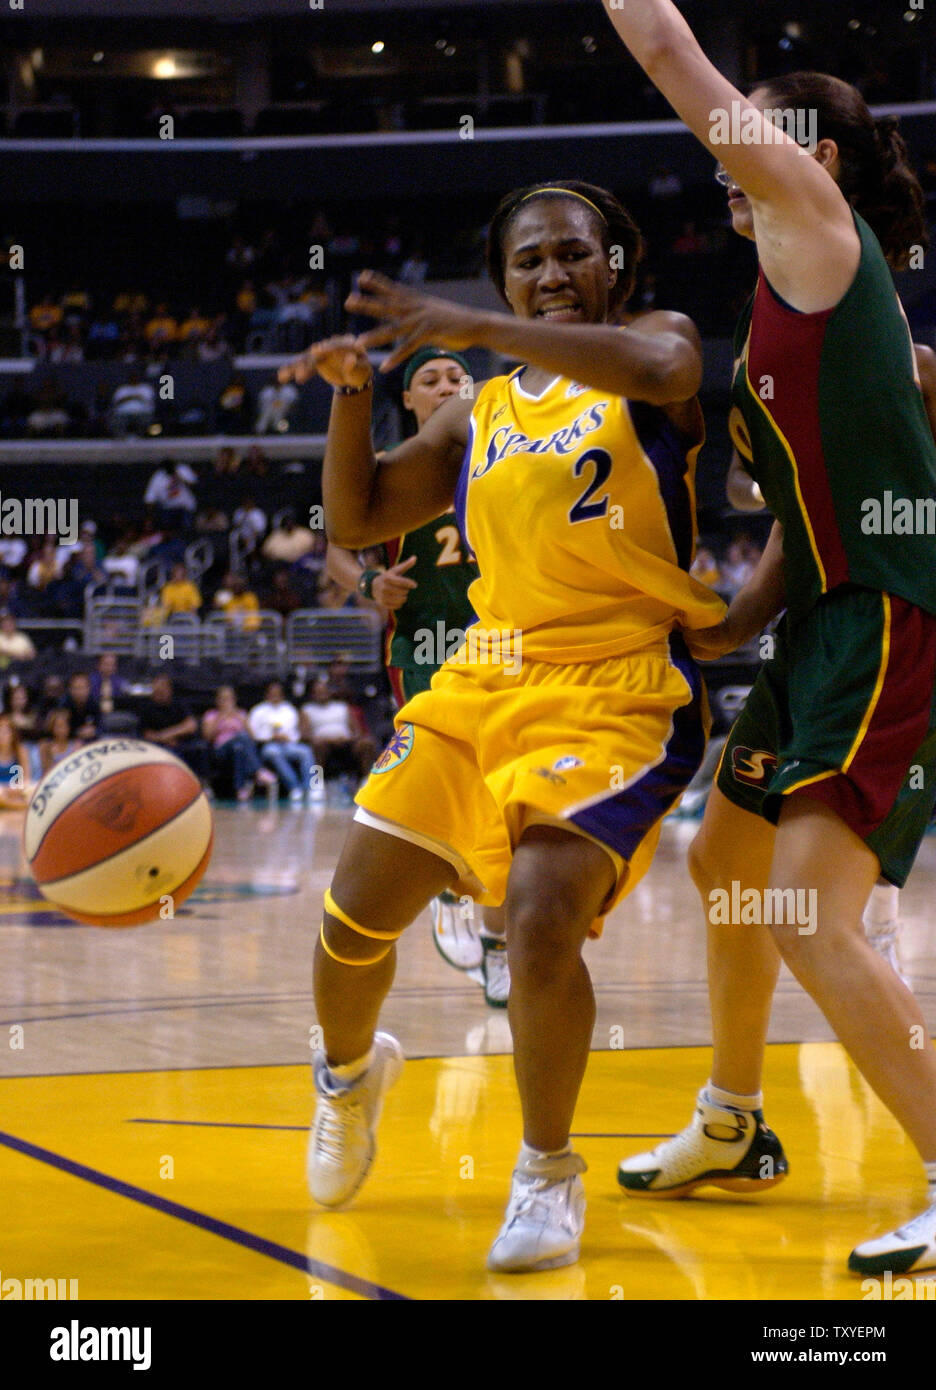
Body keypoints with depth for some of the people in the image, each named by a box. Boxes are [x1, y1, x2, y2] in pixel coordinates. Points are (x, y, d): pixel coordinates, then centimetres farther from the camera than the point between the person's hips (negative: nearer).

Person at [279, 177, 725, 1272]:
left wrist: (471, 328, -32)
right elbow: (356, 522, 15)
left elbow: (657, 368, -24)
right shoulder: (477, 415, 16)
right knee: (354, 912, 3)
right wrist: (351, 394, -3)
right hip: (483, 685, 6)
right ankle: (351, 1071, 38)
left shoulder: (659, 341, 2)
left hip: (619, 692, -5)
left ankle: (548, 1173, -4)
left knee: (542, 913, -26)